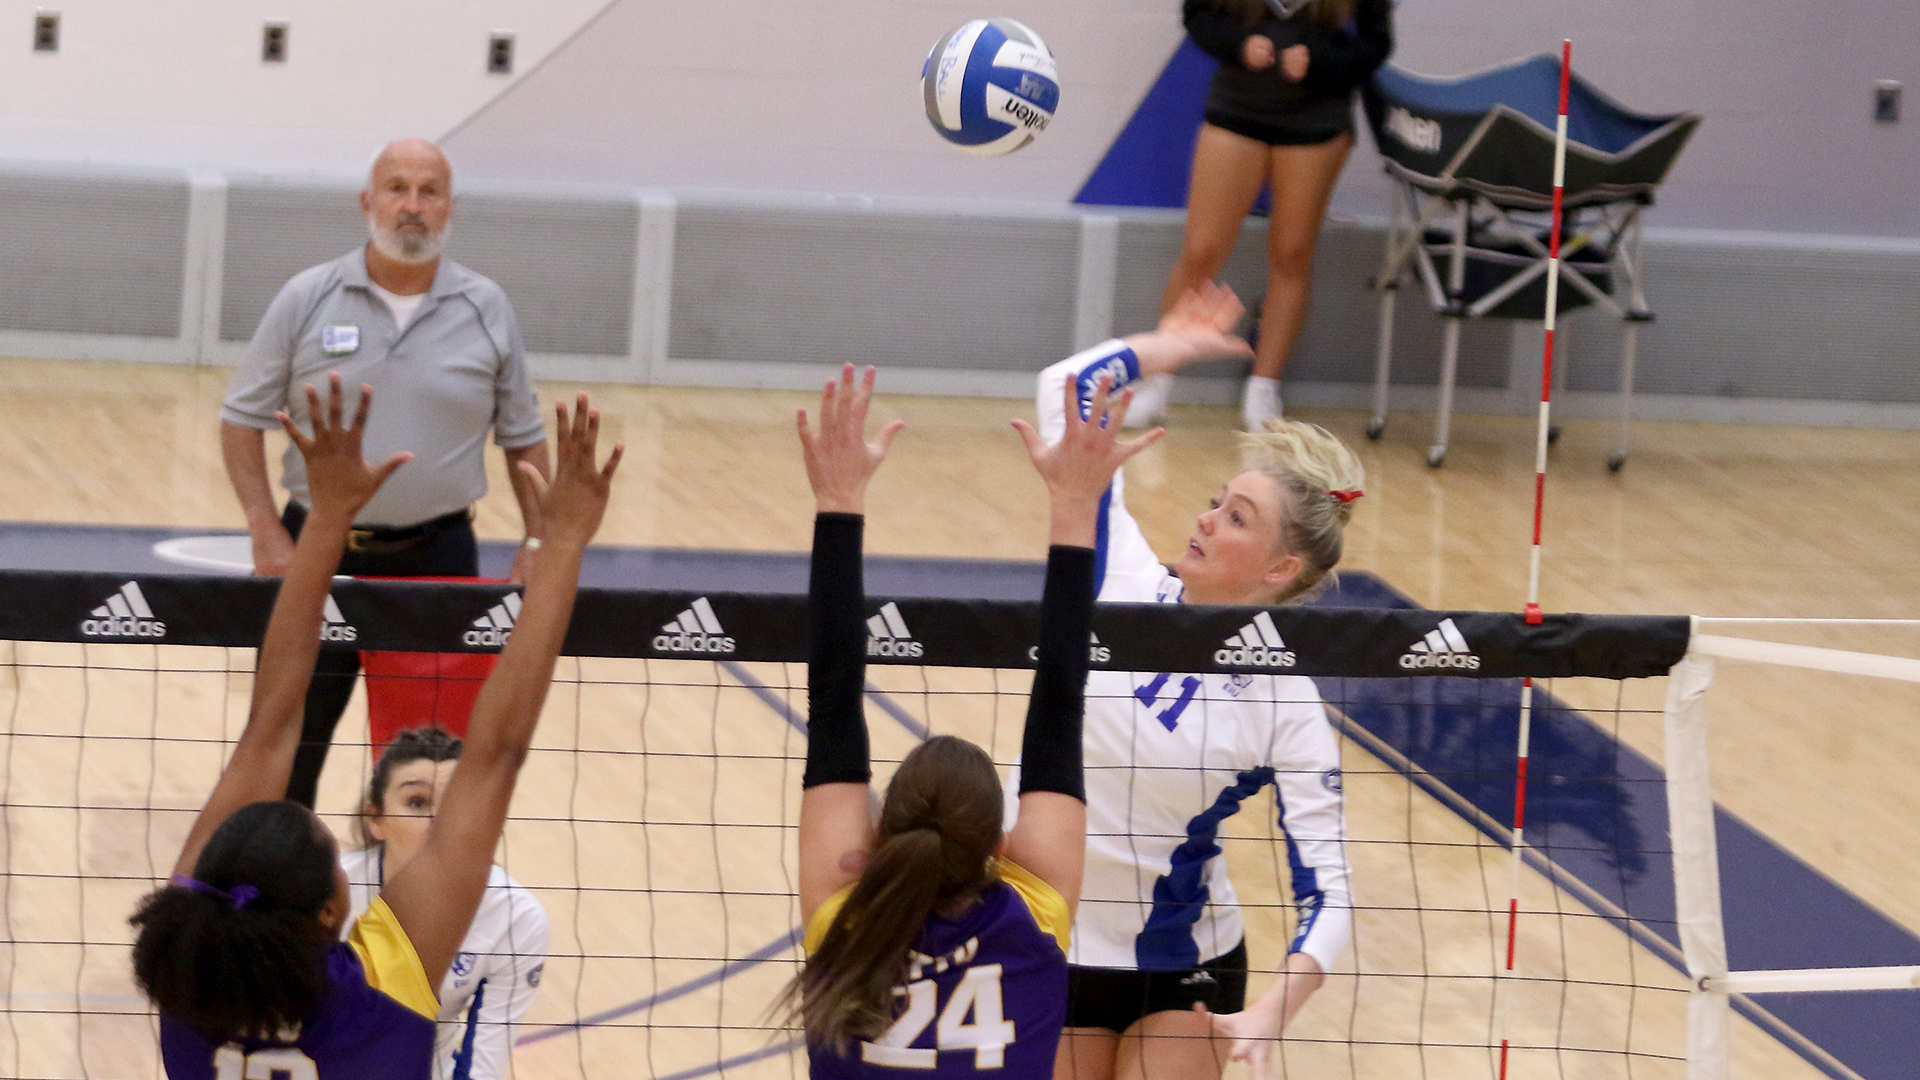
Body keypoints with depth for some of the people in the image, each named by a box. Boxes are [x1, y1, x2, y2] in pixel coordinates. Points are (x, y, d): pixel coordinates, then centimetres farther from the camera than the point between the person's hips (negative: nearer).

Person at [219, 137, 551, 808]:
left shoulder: (486, 311, 2)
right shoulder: (306, 300, -2)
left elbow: (523, 438, 9)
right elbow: (244, 417, 2)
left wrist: (538, 542, 0)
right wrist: (267, 533, -7)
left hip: (436, 556, 1)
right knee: (288, 744, 1)